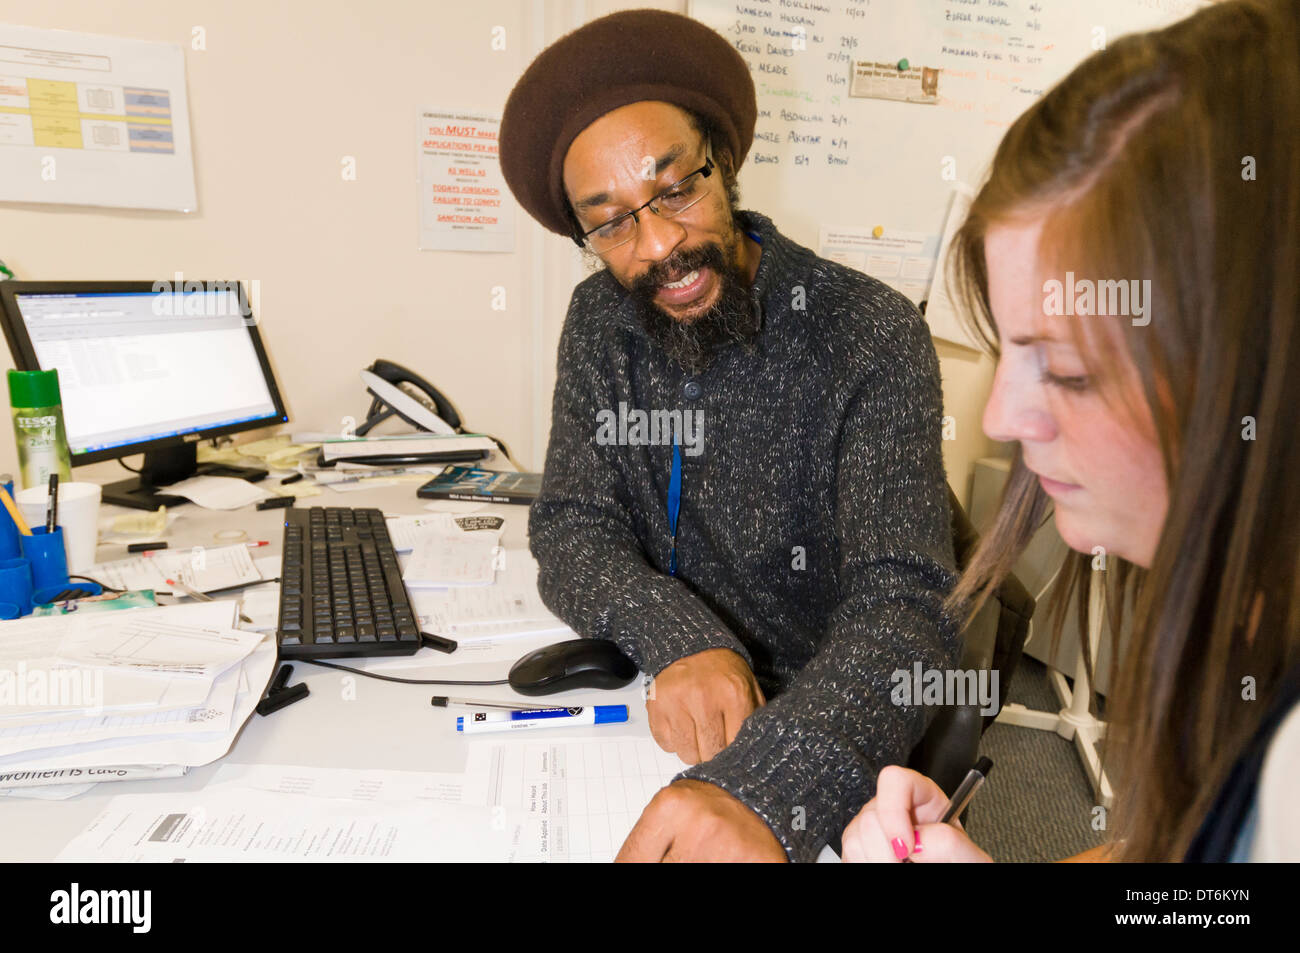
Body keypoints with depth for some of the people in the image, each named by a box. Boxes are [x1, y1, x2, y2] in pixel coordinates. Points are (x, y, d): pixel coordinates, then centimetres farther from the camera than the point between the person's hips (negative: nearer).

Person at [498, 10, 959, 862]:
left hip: (817, 759, -2)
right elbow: (572, 530, -4)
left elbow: (905, 606, -23)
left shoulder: (873, 337, -17)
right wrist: (682, 641, -23)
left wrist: (765, 787, -40)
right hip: (661, 718, 3)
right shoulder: (601, 325, -1)